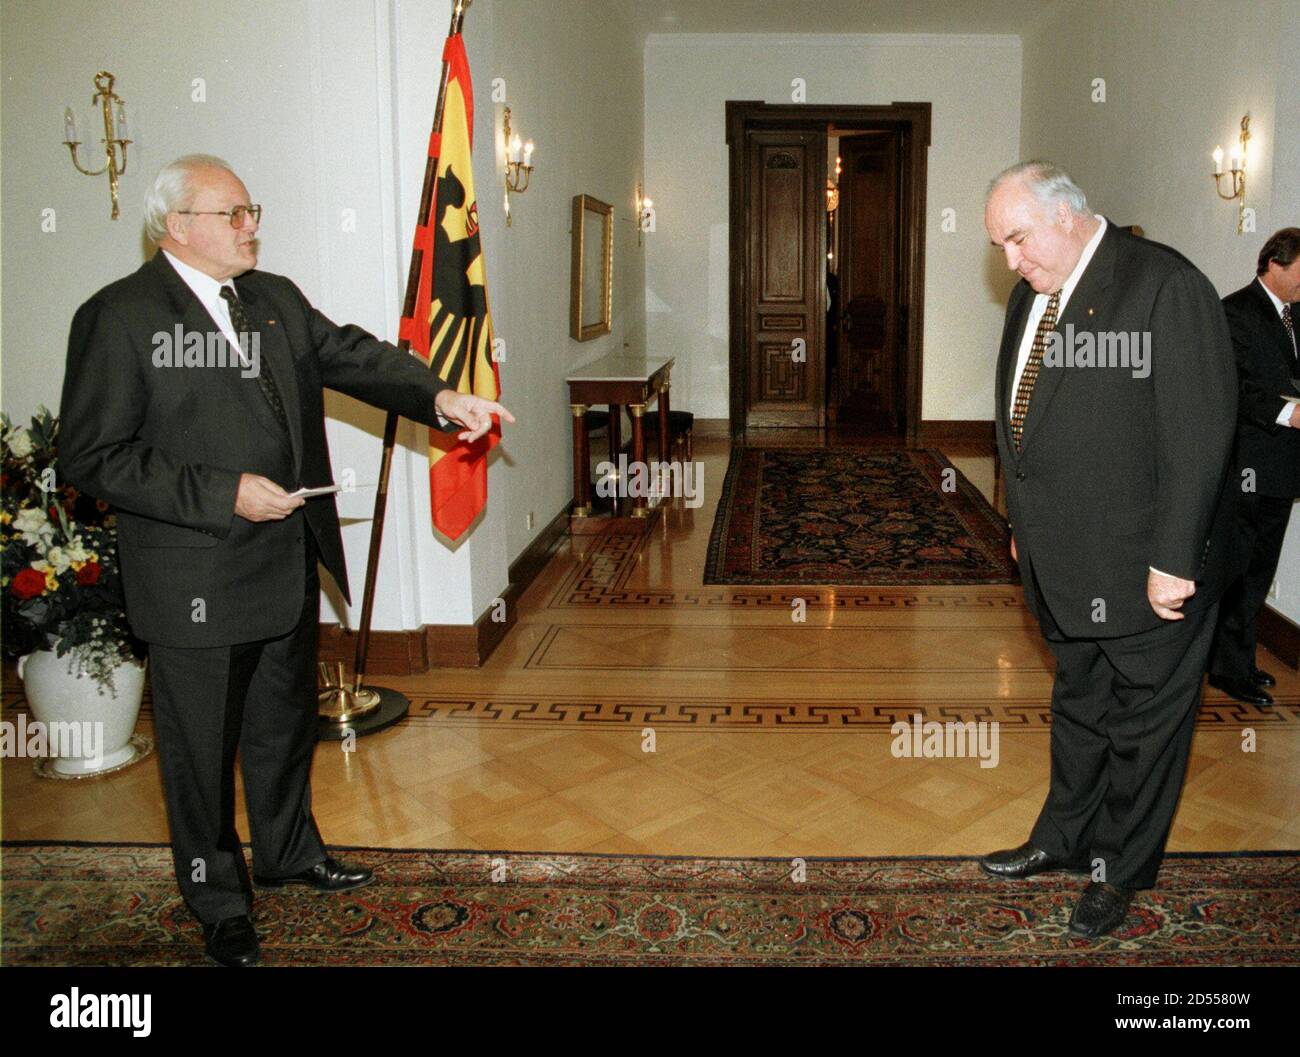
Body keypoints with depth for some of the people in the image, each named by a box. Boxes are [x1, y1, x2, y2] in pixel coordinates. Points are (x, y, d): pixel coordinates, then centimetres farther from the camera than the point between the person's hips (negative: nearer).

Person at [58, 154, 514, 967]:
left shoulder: (275, 298, 8)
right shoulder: (118, 318, -13)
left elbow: (351, 355, 3)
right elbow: (92, 457, -16)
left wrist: (439, 396, -16)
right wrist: (224, 495, -22)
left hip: (288, 564, 7)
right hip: (197, 581, -6)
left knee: (287, 721, 23)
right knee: (203, 744, 10)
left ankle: (288, 851, 46)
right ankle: (220, 899, 32)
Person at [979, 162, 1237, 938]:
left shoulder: (1165, 287, -16)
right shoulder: (1033, 297, 9)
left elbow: (1198, 434, -20)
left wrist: (1173, 560, -21)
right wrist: (1025, 524, 15)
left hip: (1147, 571, -7)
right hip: (1068, 565, 8)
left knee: (1144, 721, 10)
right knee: (1079, 704, 23)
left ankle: (1123, 869, 29)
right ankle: (1065, 838, 41)